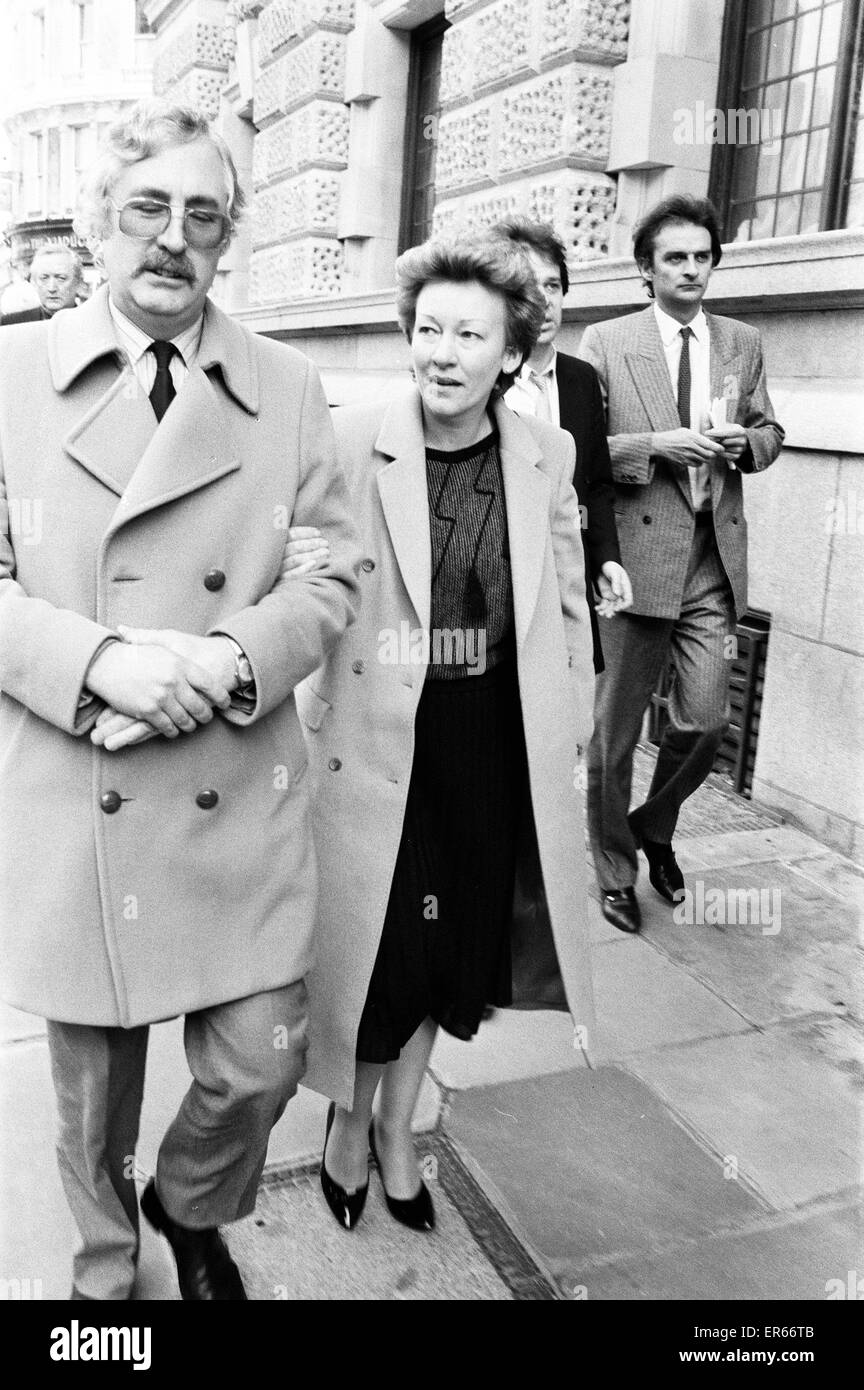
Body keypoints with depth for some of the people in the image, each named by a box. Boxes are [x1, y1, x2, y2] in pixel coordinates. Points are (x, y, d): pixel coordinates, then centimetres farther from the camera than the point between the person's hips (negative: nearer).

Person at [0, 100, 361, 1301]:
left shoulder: (290, 388, 4)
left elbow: (334, 573, 4)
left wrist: (238, 654, -14)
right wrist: (98, 659, -18)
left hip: (240, 799, 1)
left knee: (260, 1061, 7)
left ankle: (191, 1209, 43)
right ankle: (105, 1262, 47)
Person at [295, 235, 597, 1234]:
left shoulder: (546, 455, 0)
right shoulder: (350, 444, -10)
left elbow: (567, 602, 9)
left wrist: (573, 726, 8)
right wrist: (311, 719, -10)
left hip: (497, 750, 4)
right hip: (378, 741, -3)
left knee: (448, 945, 17)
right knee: (373, 943, 9)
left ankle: (397, 1122, 43)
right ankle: (351, 1117, 41)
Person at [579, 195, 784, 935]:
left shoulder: (744, 343, 12)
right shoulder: (607, 342, 0)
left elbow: (769, 432, 19)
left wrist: (746, 442, -3)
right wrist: (656, 445, -16)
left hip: (714, 557, 3)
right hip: (638, 550, -3)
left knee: (707, 720, 0)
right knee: (616, 729, 6)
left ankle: (654, 825, 30)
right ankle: (615, 870, 24)